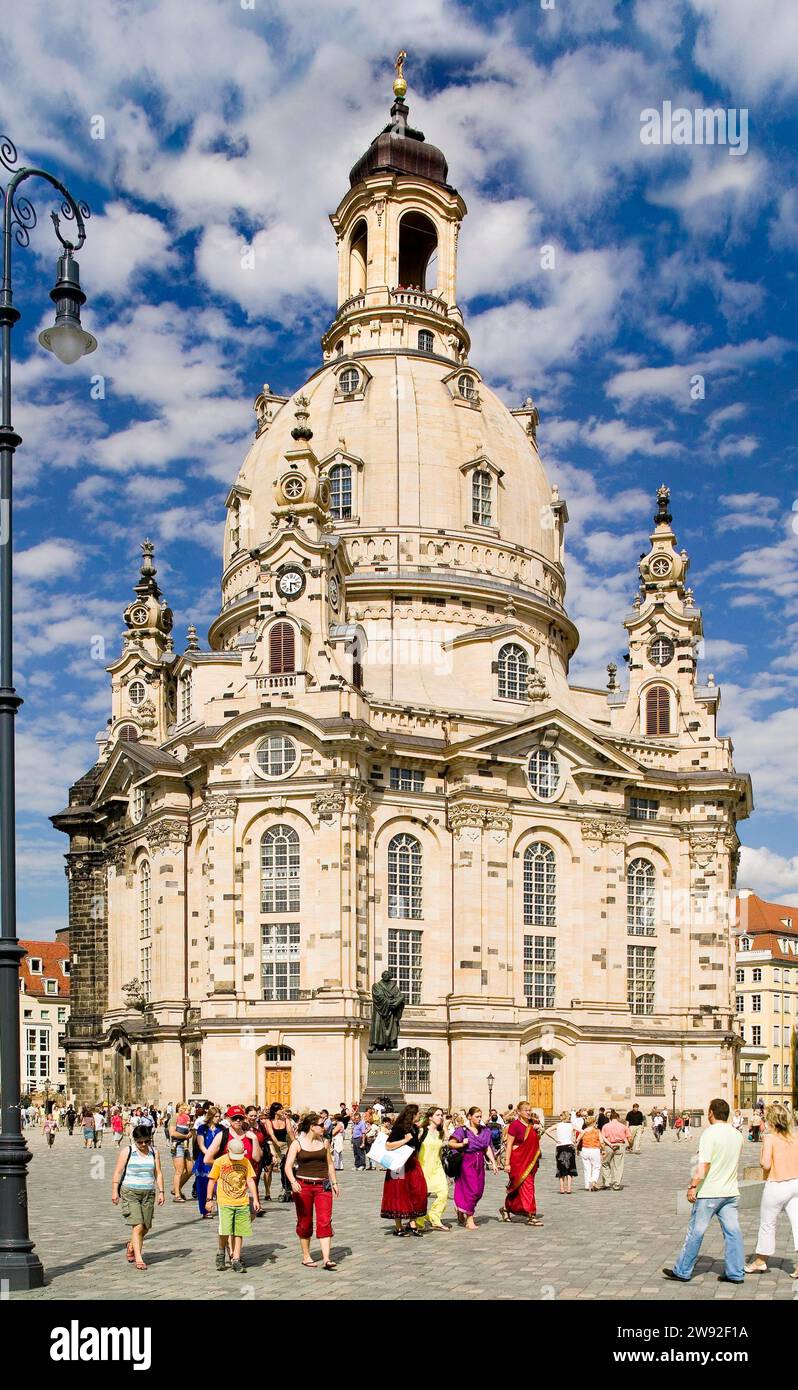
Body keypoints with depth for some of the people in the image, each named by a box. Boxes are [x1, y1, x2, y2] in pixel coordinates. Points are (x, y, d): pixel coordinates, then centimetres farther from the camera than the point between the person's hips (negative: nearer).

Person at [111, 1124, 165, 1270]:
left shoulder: (153, 1153, 9)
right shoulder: (127, 1152, -1)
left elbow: (158, 1174, 10)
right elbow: (118, 1172, -2)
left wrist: (161, 1191, 3)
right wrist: (114, 1191, -9)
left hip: (148, 1193, 4)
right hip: (130, 1192, -4)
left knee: (146, 1227, 8)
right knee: (137, 1226, -14)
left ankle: (131, 1246, 35)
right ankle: (138, 1258, -9)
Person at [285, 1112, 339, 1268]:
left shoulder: (324, 1142, 8)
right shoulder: (297, 1143, -4)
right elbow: (288, 1166, -11)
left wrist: (334, 1182, 16)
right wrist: (293, 1182, -26)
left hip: (323, 1185, 2)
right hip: (303, 1185, -2)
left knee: (325, 1221, -9)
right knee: (305, 1222, 7)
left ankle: (326, 1258, -12)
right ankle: (306, 1256, 22)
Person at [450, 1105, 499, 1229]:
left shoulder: (485, 1130, 9)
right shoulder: (462, 1130, -5)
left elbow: (488, 1148, 9)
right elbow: (451, 1143, -7)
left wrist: (493, 1163, 2)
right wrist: (462, 1144, -23)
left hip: (480, 1162, 6)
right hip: (467, 1162, -6)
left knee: (479, 1191, 6)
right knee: (471, 1190, -8)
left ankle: (460, 1209, 26)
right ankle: (469, 1219, 4)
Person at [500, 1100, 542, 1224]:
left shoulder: (532, 1125, 11)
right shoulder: (515, 1125, -11)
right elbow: (509, 1145, -12)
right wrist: (507, 1163, -15)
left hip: (530, 1160, 8)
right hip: (518, 1160, -7)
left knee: (516, 1188, 13)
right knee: (526, 1186, -10)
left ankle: (506, 1209, 29)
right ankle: (531, 1215, -9)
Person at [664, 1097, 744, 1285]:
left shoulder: (710, 1134, -15)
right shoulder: (737, 1135, 6)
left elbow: (703, 1164, -20)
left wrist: (692, 1186, -15)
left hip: (709, 1192, -6)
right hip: (730, 1191, 6)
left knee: (695, 1231, 3)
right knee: (732, 1232, 7)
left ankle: (683, 1271, 12)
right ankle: (736, 1273, 8)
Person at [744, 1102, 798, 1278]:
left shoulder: (770, 1137, -15)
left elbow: (766, 1164, -22)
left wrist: (761, 1161, -2)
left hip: (776, 1186, -4)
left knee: (767, 1224, 12)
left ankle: (761, 1261, 28)